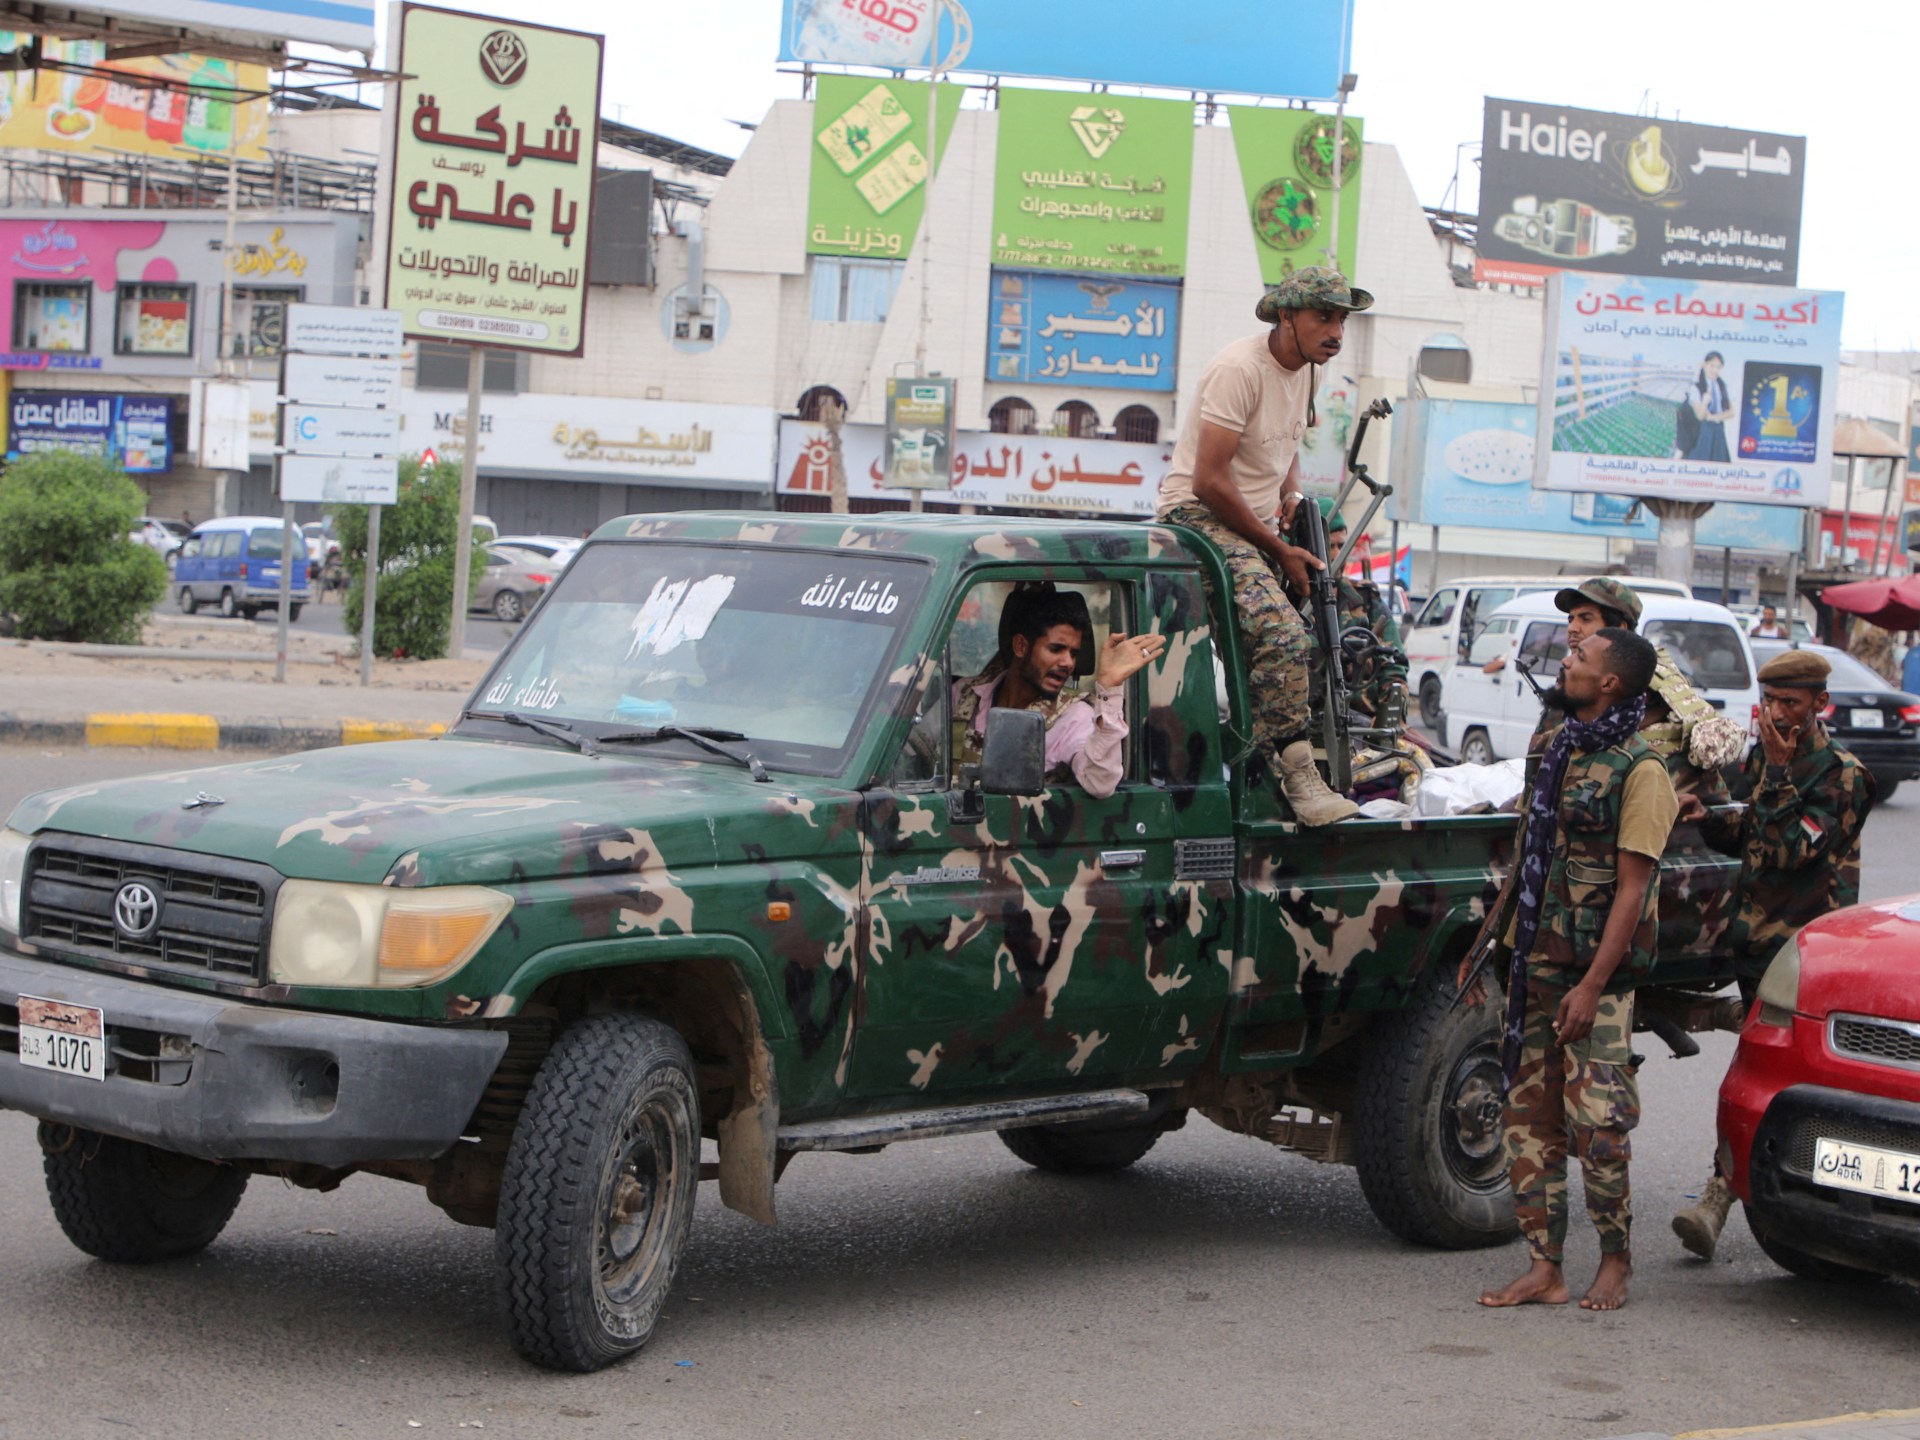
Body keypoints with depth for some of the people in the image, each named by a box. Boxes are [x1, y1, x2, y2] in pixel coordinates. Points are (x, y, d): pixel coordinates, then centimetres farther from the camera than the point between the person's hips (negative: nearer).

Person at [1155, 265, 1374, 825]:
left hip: (1257, 523, 10)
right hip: (1200, 517, -10)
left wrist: (1292, 494, 7)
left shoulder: (1306, 369, 9)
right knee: (1282, 631, -29)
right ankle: (1298, 777, -27)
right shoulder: (1241, 369, -18)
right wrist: (1278, 550, -16)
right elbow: (1210, 480, -22)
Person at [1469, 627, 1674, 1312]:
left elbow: (1631, 888, -14)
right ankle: (1545, 1267, 11)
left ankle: (1615, 1259, 10)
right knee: (1531, 1117, 6)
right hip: (1535, 963, 8)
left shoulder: (1638, 769, -9)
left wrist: (1593, 985, -19)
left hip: (1598, 972, -8)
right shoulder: (1559, 753, 15)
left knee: (1597, 1120, -7)